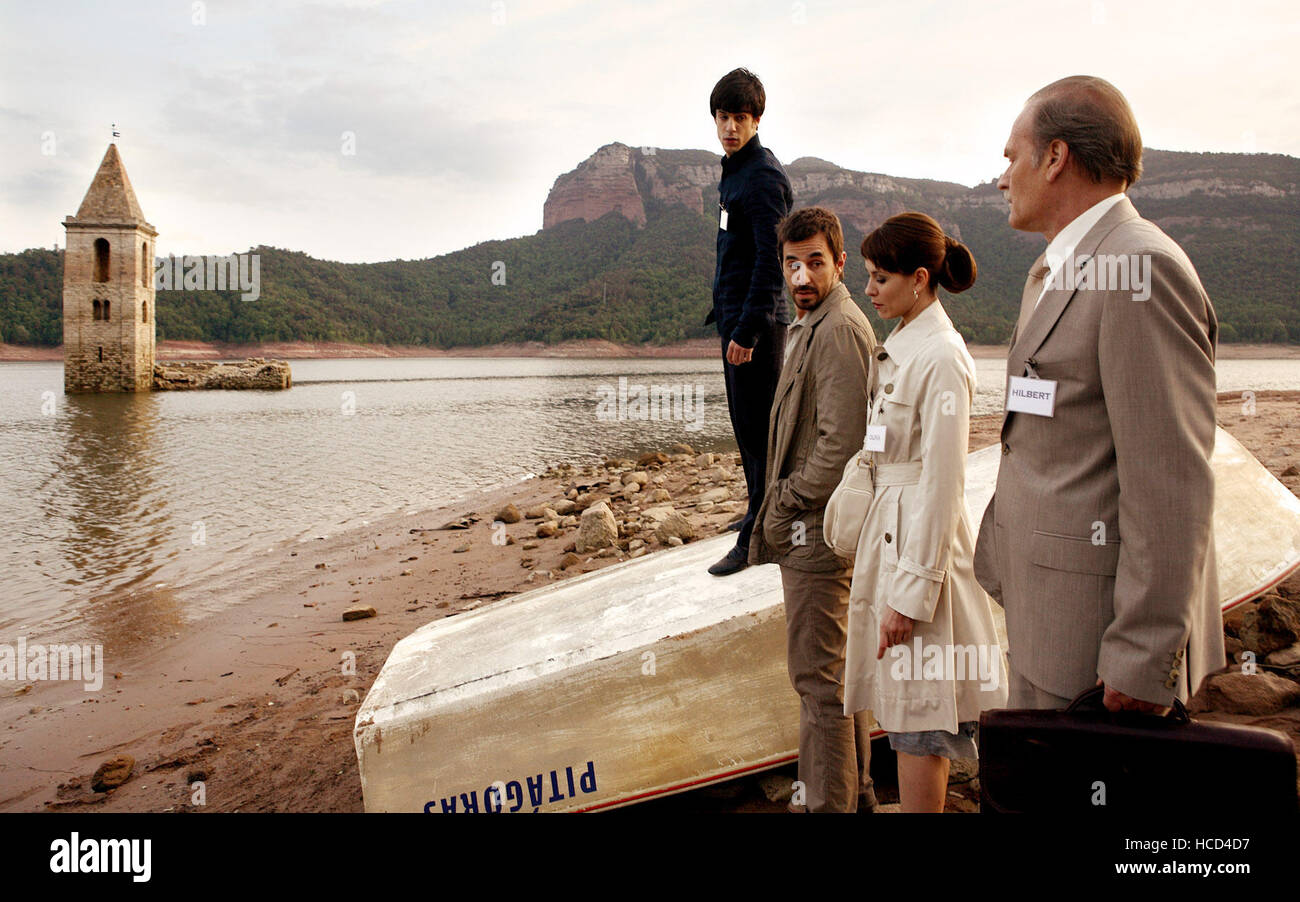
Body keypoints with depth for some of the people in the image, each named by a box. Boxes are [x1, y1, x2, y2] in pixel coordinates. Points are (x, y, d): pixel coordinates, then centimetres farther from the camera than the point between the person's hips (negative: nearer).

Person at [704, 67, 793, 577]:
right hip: (735, 315, 10)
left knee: (757, 429, -6)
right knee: (743, 423, 18)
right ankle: (762, 512, 31)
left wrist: (748, 329, -24)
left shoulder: (762, 176, -14)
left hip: (756, 322, -10)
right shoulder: (736, 171, 16)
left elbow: (770, 259, -21)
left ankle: (755, 539, -1)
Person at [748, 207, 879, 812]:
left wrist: (784, 508, -13)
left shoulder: (838, 330, -17)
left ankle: (830, 803, 5)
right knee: (841, 669, 19)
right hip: (818, 527, 11)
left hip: (817, 530, -11)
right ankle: (856, 790, 33)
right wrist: (781, 510, 13)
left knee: (819, 678, -4)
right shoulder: (812, 324, 16)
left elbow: (841, 444, -24)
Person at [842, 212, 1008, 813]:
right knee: (904, 711, 17)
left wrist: (911, 591, -20)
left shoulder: (940, 358, -17)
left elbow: (942, 483, -20)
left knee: (917, 720, 1)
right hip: (888, 526, 9)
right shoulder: (901, 346, 12)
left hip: (921, 538, -9)